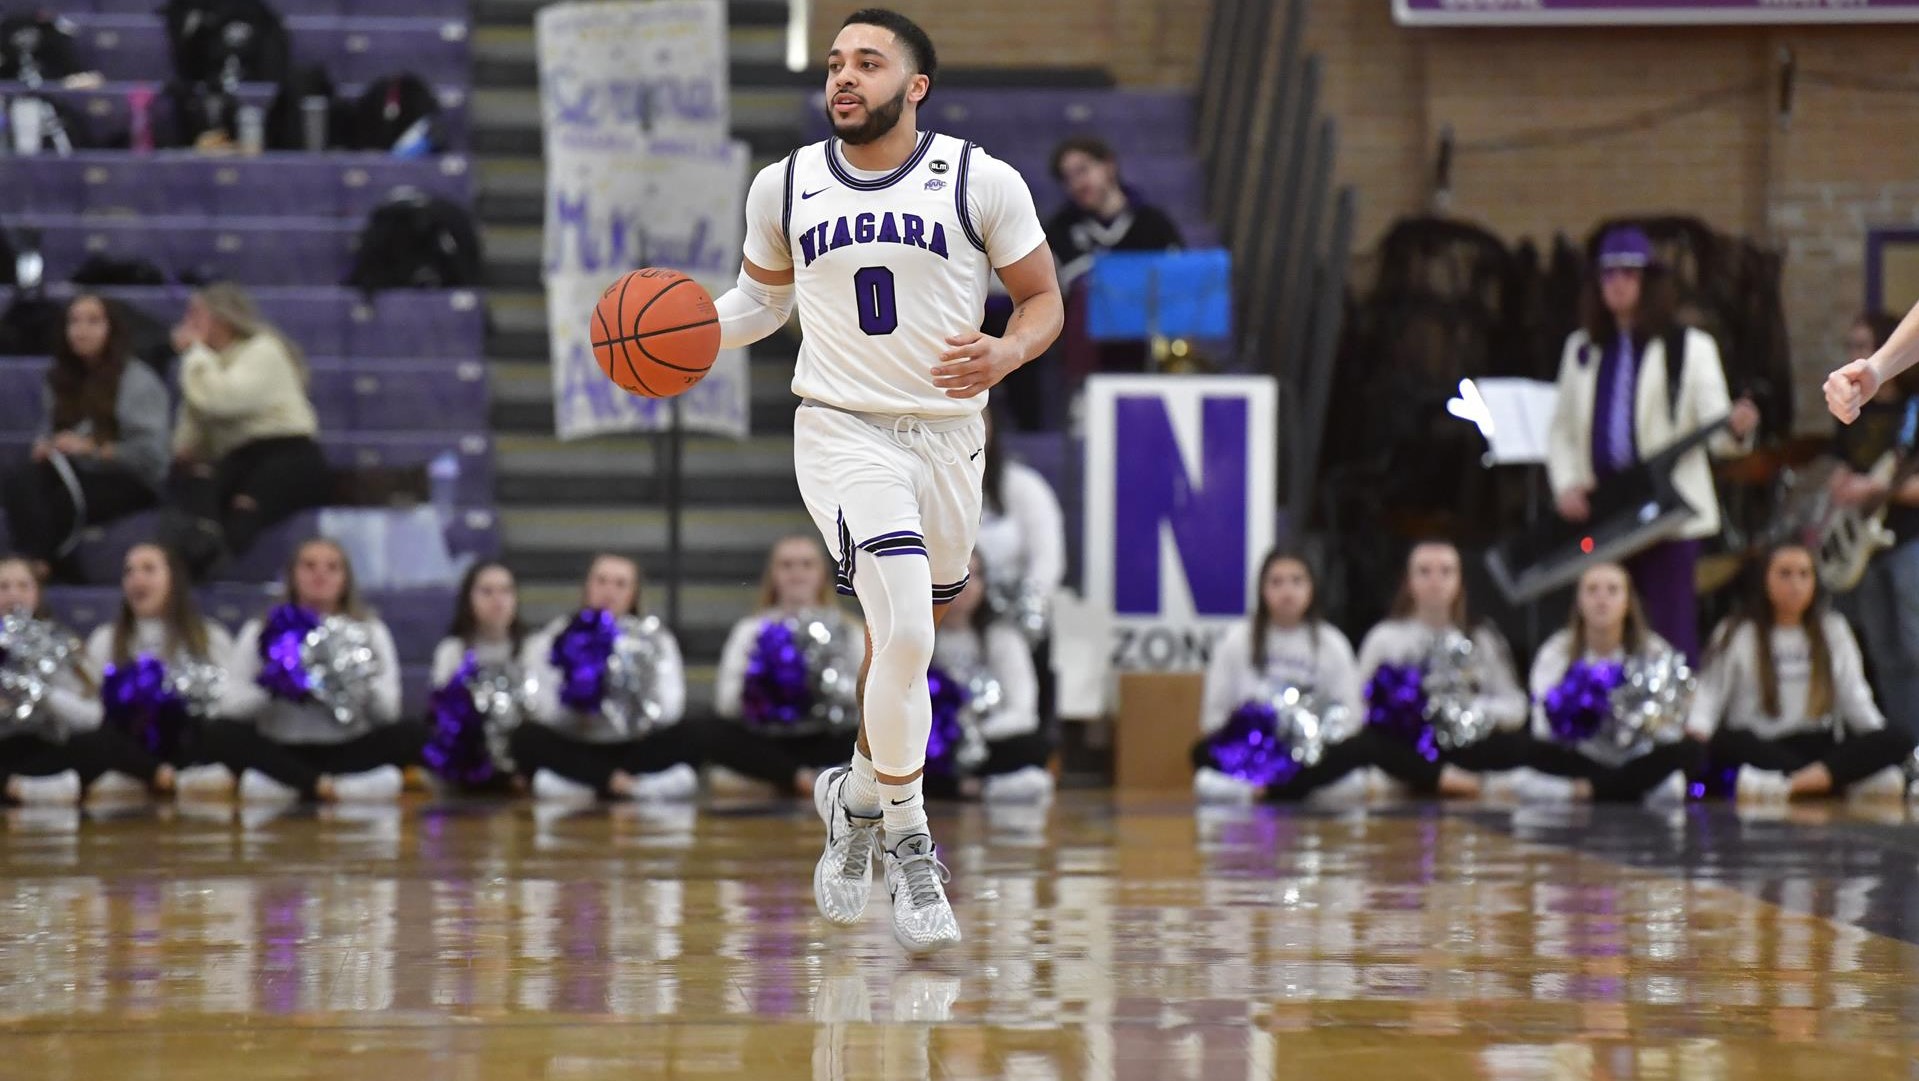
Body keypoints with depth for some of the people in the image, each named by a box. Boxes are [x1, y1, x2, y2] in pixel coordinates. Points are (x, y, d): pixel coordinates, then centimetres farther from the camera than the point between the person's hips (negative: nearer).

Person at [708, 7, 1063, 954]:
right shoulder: (784, 186, 3)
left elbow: (1043, 299, 3)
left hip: (947, 436, 1)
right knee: (905, 634, -20)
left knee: (901, 644, 14)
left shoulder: (981, 183, -4)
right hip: (842, 432, -1)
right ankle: (904, 842, -7)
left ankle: (860, 799, 40)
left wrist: (1005, 355, -18)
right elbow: (763, 299, 18)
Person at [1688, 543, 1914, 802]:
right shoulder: (1737, 635, 10)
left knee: (1898, 742, -25)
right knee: (1725, 742, -37)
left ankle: (1792, 784, -47)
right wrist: (1698, 728, -20)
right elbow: (1711, 691, 1)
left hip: (1820, 747, 3)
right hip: (1763, 750, -2)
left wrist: (1879, 737, -6)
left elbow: (1854, 695, 12)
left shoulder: (1833, 630, 17)